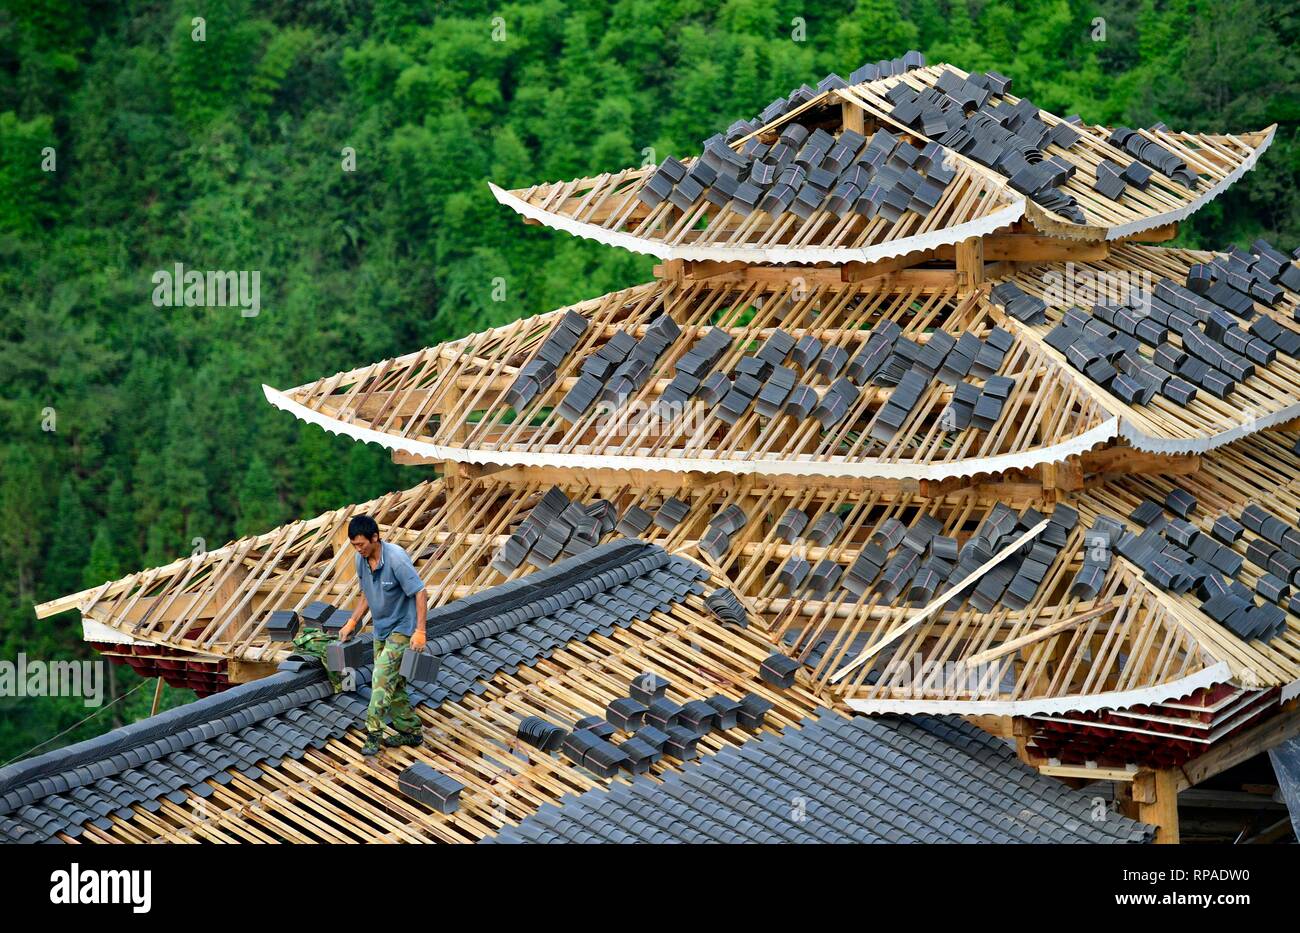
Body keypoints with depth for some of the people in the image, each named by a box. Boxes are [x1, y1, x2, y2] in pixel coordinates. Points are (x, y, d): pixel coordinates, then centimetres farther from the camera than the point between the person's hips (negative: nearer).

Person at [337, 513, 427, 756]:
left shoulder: (396, 559, -25)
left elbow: (420, 593, -22)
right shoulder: (361, 559, -1)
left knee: (382, 677, -17)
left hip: (401, 629, -8)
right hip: (381, 630, 8)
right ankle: (411, 731, 21)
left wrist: (420, 631, -25)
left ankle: (373, 733, -14)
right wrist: (352, 623, 10)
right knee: (393, 683, 11)